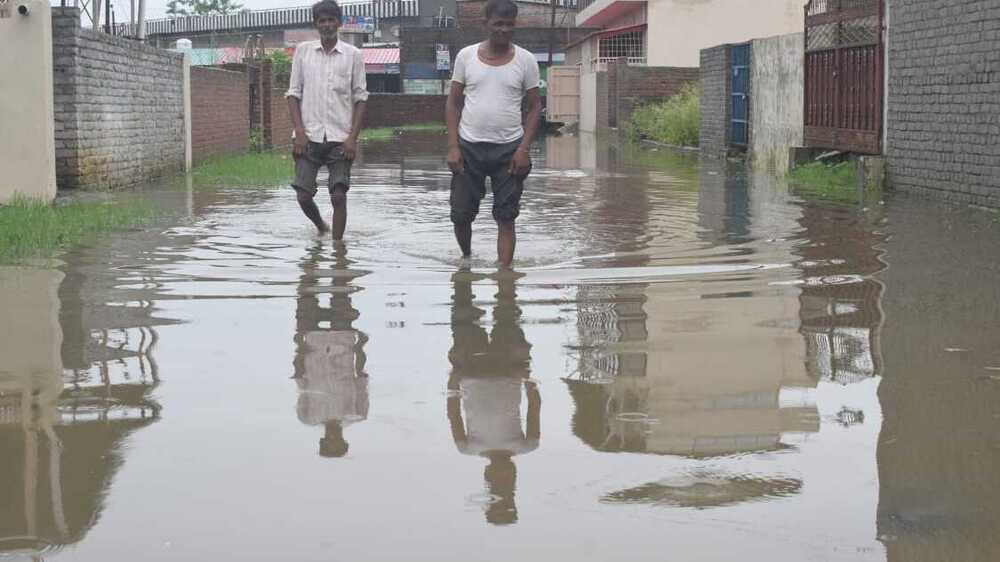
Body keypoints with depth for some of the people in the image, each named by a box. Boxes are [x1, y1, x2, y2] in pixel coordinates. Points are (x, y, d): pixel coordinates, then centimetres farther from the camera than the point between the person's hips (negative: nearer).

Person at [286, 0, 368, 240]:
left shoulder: (353, 54, 2)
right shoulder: (303, 51, 5)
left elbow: (360, 98, 3)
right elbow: (294, 93, 6)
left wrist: (353, 137, -6)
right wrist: (299, 132, -5)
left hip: (340, 138, -1)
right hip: (309, 137, 1)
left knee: (339, 196, -5)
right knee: (304, 195, 0)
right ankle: (321, 227, 29)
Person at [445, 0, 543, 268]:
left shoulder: (525, 60, -1)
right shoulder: (466, 56, 1)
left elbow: (534, 106, 3)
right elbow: (454, 102, 5)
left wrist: (524, 149, -8)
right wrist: (453, 146, -4)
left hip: (509, 149, -1)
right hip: (469, 147, 1)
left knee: (506, 218, -1)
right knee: (460, 214, 5)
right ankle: (466, 258, 31)